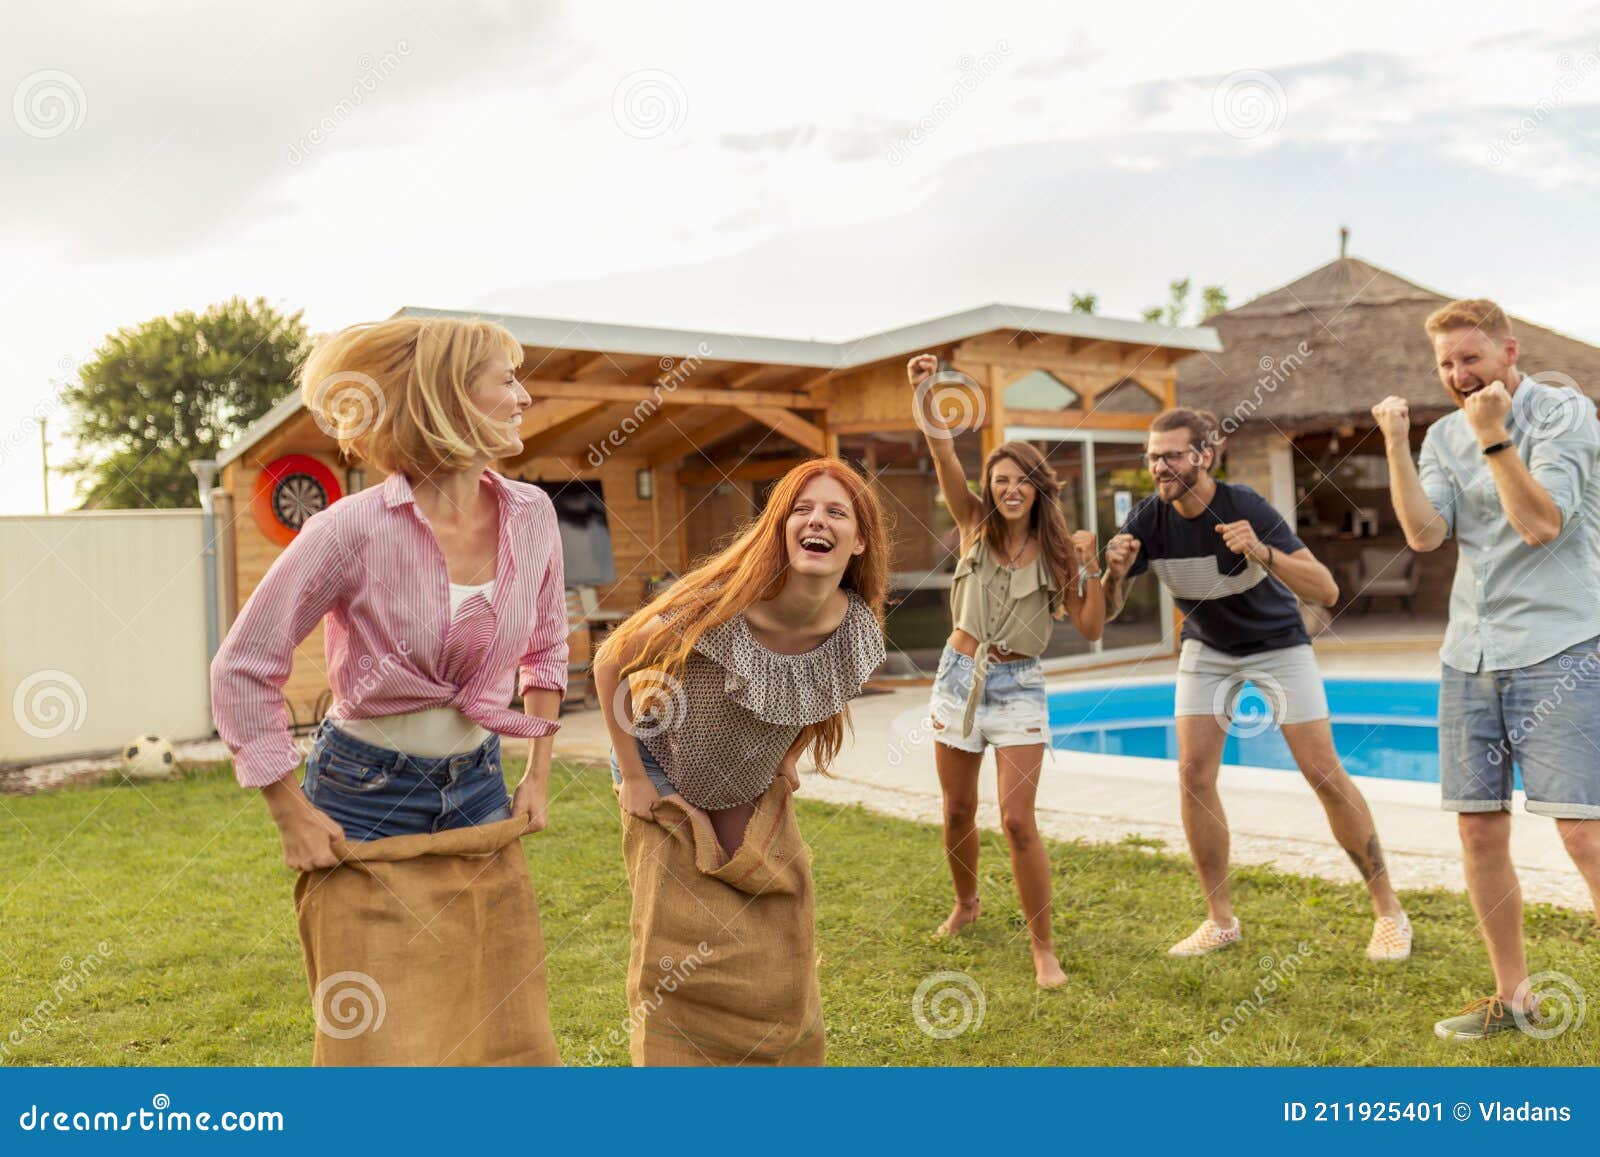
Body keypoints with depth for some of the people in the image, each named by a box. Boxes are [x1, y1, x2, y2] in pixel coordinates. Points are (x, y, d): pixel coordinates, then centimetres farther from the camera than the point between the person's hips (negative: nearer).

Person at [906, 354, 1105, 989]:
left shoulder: (1054, 551, -2)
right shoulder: (976, 526, -1)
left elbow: (1090, 628, -5)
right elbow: (945, 459, -18)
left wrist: (1088, 566, -17)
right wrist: (925, 399, -32)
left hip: (1018, 686, -2)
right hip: (959, 675, 2)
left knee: (1018, 820, -10)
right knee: (958, 811, 13)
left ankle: (1044, 948, 2)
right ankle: (967, 903, 40)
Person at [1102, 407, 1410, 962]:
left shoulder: (1245, 508, -29)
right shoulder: (1149, 519, -18)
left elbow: (1326, 590, -34)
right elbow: (1108, 610, -14)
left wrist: (1262, 552, -50)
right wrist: (1116, 573, -36)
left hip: (1278, 644, -3)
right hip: (1206, 650, 3)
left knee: (1324, 773, -7)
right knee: (1193, 774, -8)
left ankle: (1389, 911, 10)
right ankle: (1221, 920, 6)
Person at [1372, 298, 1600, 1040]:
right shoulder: (1445, 435, 11)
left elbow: (1540, 524, -17)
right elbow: (1424, 535, -4)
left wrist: (1493, 436, -19)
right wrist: (1396, 444, -10)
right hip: (1470, 656, 6)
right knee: (1479, 831, 8)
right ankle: (1512, 997, 22)